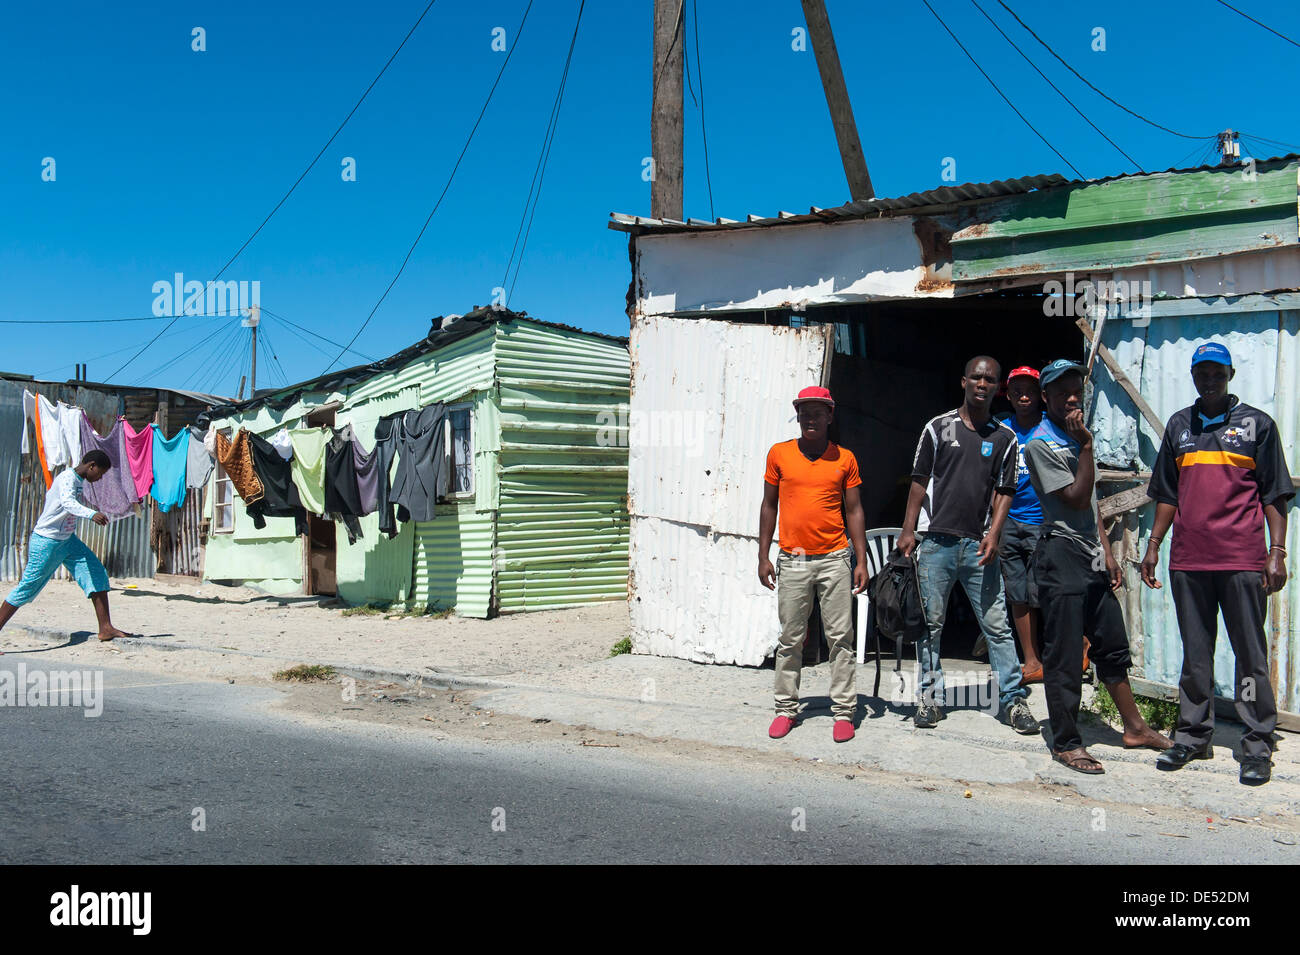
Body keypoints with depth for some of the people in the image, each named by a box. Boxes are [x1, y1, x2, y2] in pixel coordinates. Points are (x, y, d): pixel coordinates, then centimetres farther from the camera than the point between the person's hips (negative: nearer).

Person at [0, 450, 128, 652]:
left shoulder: (77, 480, 9)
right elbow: (67, 502, -41)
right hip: (46, 542, -9)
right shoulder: (68, 478, -19)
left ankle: (105, 628, -2)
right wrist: (91, 514, -56)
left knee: (98, 574, -1)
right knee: (27, 587, -3)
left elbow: (49, 495, 27)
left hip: (67, 541, 9)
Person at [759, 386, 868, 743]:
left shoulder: (844, 458, 5)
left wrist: (862, 561, 2)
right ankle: (786, 708, 17)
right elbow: (769, 505, 10)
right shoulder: (779, 454, 5)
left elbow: (854, 511, 8)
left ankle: (843, 711, 8)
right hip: (792, 562, 0)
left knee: (840, 638, 1)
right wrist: (763, 556, 6)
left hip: (834, 559, 0)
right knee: (790, 640, 6)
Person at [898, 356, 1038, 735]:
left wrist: (993, 534, -6)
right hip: (936, 541, -1)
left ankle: (1013, 699, 9)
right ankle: (930, 699, 12)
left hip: (978, 544, 1)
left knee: (998, 624, 0)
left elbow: (1004, 491, 8)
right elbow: (919, 482, 6)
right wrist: (908, 530, 0)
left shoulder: (1005, 437, 10)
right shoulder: (938, 427, 6)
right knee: (930, 623, 3)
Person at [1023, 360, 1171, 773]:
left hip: (1092, 557, 9)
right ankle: (1065, 743, 6)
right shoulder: (1040, 444, -11)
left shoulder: (1075, 437, 16)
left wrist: (1107, 553, 15)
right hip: (1061, 557, -8)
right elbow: (1076, 498, -17)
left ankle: (1134, 727, 28)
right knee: (1064, 657, -3)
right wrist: (1086, 446, -17)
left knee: (1113, 646, 16)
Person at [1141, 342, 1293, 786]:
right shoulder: (1179, 426, 14)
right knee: (1194, 653, 10)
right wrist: (1153, 545, 12)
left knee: (1250, 653, 1)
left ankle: (1257, 746, 7)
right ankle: (1192, 736, 19)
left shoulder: (1256, 424, 4)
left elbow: (1274, 494, 2)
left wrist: (1277, 552, -5)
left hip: (1242, 559, -3)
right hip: (1187, 560, 3)